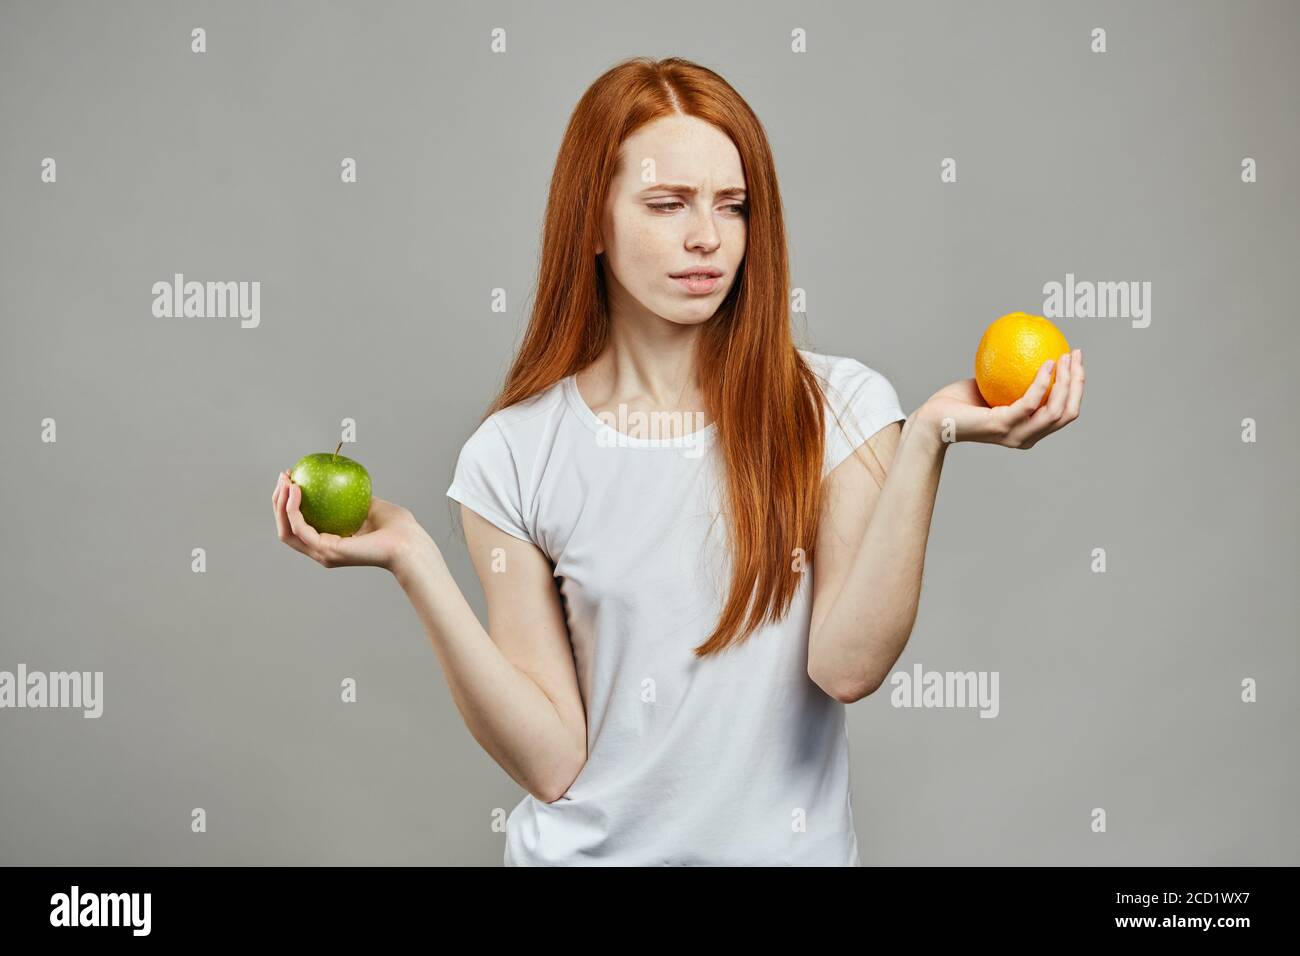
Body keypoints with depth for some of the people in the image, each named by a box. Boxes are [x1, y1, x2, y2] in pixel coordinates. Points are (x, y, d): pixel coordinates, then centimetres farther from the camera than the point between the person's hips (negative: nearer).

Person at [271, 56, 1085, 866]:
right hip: (594, 848, 0)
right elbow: (551, 760, -12)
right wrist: (413, 561, -20)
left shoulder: (840, 407, -9)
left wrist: (928, 438, -26)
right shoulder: (516, 454, -9)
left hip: (792, 846, 1)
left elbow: (848, 665, -20)